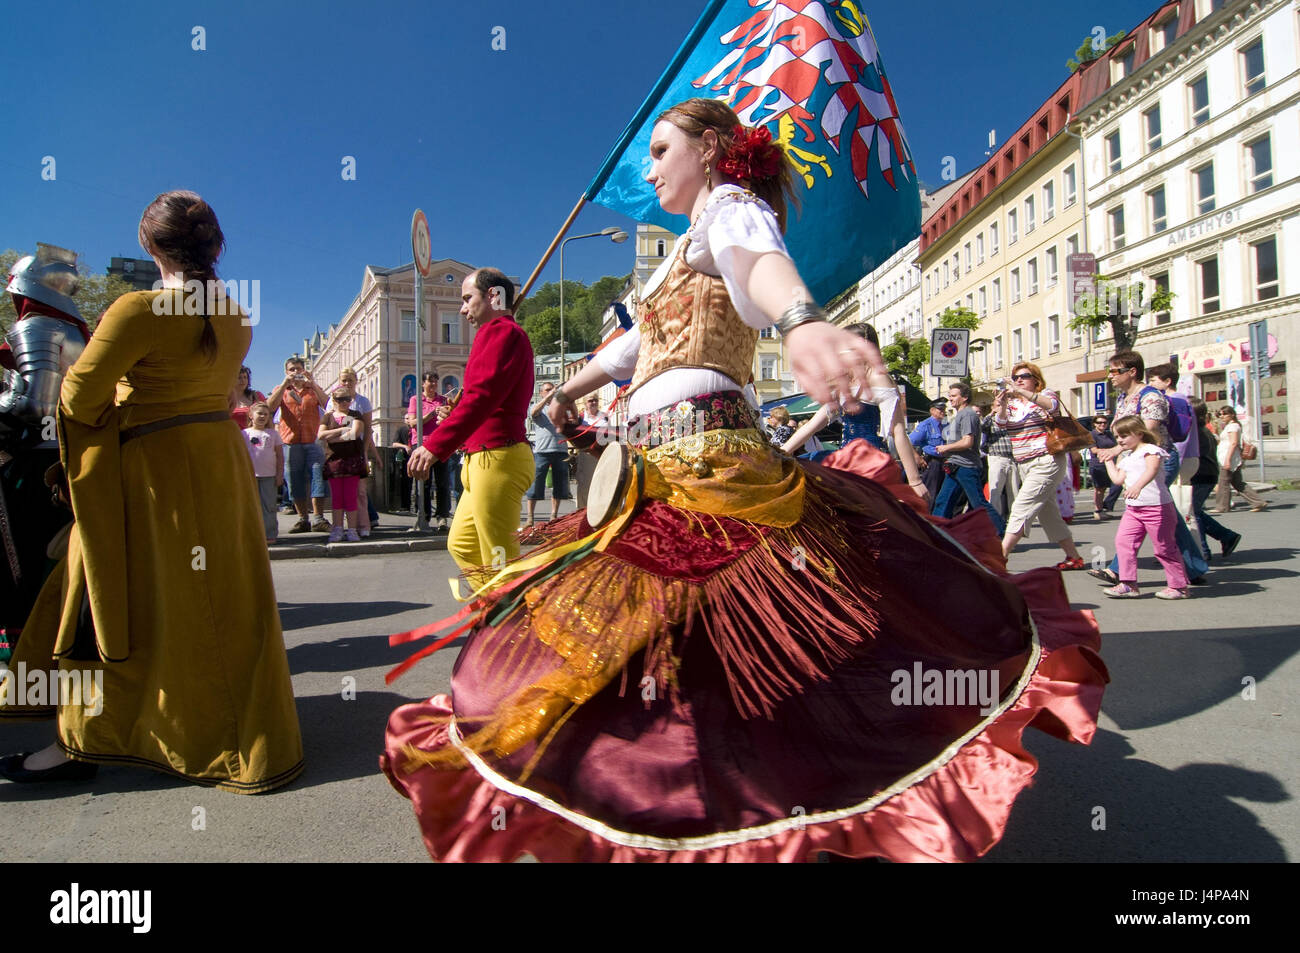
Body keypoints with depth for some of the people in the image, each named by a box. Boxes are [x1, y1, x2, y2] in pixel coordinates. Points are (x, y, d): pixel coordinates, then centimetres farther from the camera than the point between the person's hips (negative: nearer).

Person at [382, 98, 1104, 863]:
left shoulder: (730, 206, 1)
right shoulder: (691, 247, 30)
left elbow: (758, 259, -26)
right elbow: (638, 340, 43)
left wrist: (802, 319, -49)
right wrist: (573, 388, 55)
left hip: (702, 454, -9)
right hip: (657, 467, 10)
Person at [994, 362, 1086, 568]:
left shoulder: (1045, 395, -1)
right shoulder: (1012, 403, 15)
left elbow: (1052, 405, -24)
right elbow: (1002, 423, -2)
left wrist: (1021, 392, -32)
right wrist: (1002, 406, -23)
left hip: (1046, 462, -8)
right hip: (1024, 465, 8)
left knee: (1021, 508, -16)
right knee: (1048, 513, 12)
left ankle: (1000, 557, -19)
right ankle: (1074, 557, 22)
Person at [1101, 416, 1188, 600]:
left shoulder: (1150, 450, -9)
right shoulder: (1126, 457, 17)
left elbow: (1151, 470, -29)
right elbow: (1118, 479, 11)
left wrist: (1137, 486, -46)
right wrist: (1109, 460, 18)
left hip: (1157, 507, -8)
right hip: (1133, 508, 8)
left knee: (1164, 547, 0)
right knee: (1123, 540, -5)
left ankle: (1179, 586, 14)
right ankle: (1129, 584, -1)